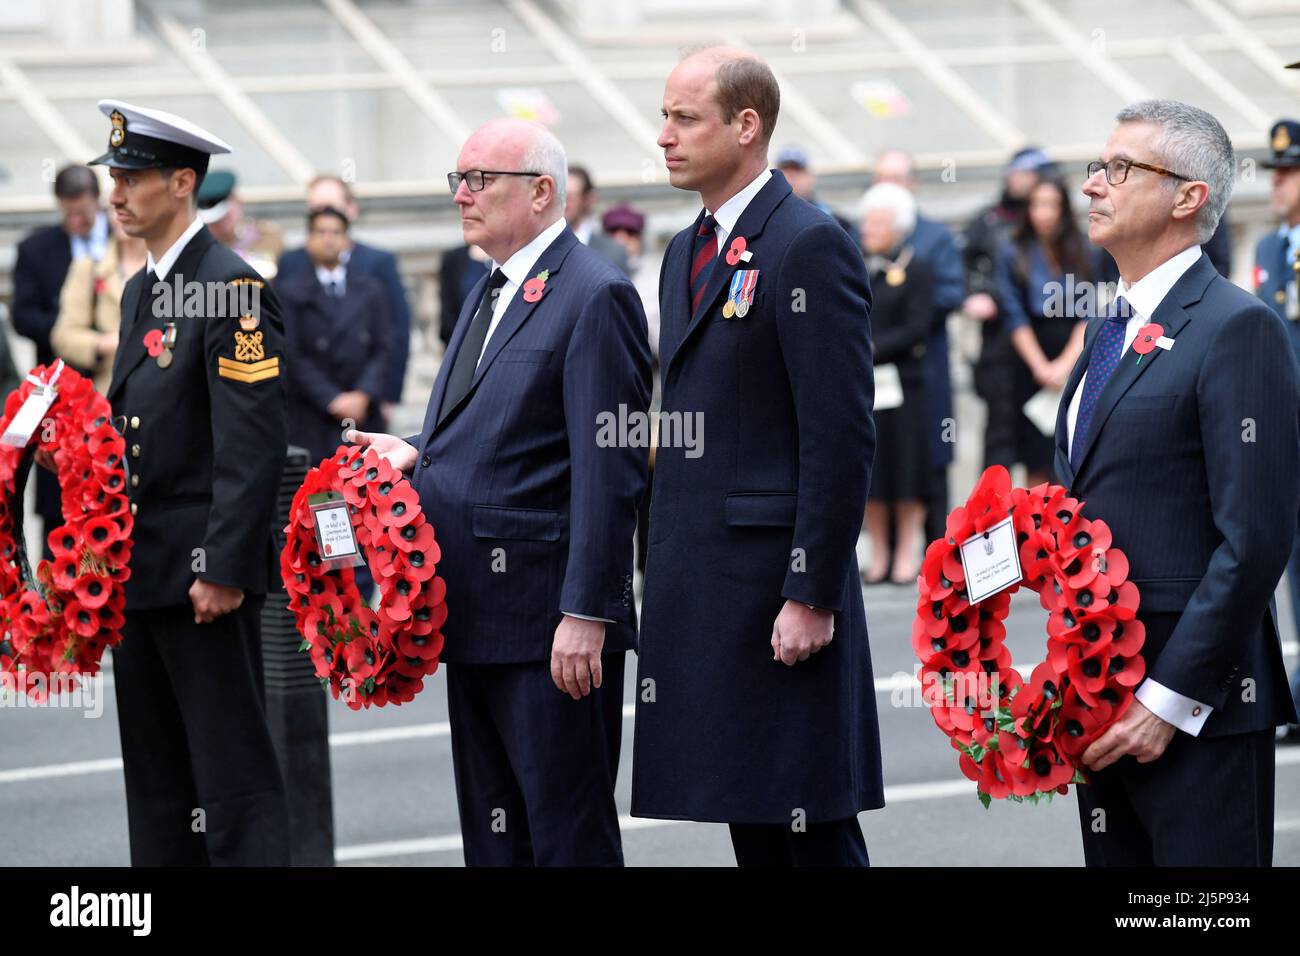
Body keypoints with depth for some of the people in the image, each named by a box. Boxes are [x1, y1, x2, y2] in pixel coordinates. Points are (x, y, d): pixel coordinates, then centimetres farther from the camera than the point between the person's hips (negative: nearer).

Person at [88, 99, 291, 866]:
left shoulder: (232, 289, -13)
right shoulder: (142, 291, 16)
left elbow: (254, 444, -18)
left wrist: (223, 569, -22)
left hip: (205, 574, -9)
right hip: (139, 572, 9)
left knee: (233, 776, -6)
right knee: (156, 781, 13)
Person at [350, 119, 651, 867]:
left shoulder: (595, 296, -12)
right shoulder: (491, 294, 19)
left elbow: (610, 470, -17)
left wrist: (585, 614, -22)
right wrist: (417, 453, 8)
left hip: (548, 618, -10)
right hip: (478, 614, 10)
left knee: (569, 832, -4)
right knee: (493, 832, 14)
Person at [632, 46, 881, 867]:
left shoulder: (810, 246, -11)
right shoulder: (687, 251, 17)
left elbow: (842, 437, -16)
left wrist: (812, 597, -19)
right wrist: (669, 577, 16)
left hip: (775, 582, -9)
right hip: (699, 587, 9)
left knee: (809, 832, -4)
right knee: (750, 827, 11)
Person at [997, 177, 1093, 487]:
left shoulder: (1080, 252, 7)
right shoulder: (1014, 253, 2)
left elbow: (1089, 316, 2)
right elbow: (1014, 317, -1)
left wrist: (1066, 364, -9)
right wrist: (1042, 367, -8)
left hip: (1075, 363, 1)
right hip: (1032, 365, -1)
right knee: (1037, 464, -3)